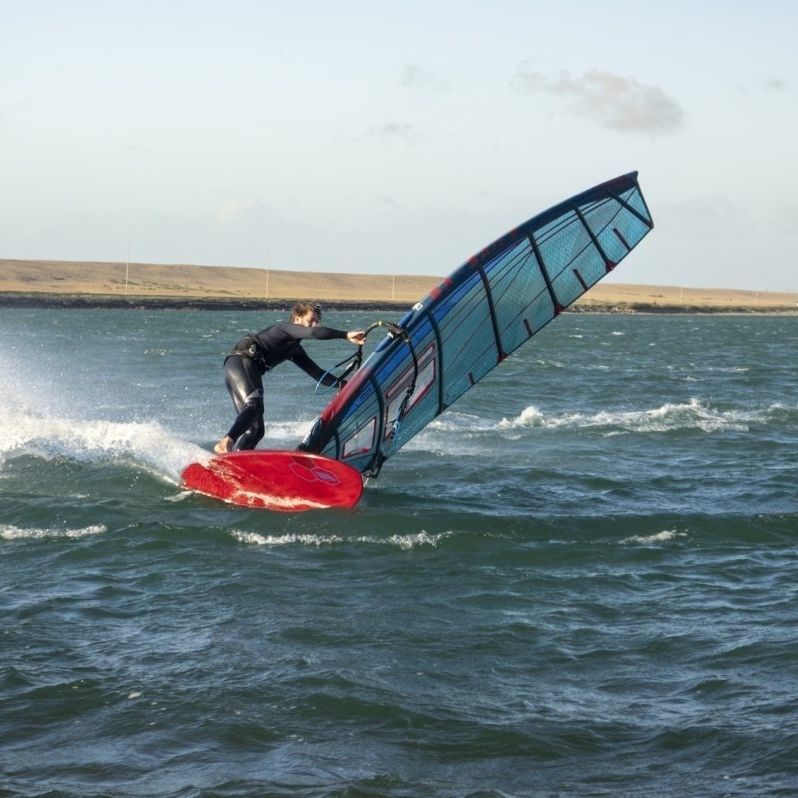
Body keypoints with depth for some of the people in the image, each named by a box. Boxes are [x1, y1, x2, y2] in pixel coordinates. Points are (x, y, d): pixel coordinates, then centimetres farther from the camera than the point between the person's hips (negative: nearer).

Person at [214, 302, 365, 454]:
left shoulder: (295, 350, 27)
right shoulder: (286, 328, 0)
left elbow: (316, 373, 28)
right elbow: (315, 333, -18)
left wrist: (344, 385, 20)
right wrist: (346, 335, -19)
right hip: (240, 362, -10)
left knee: (256, 429, 2)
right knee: (254, 405, -33)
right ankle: (225, 443, -49)